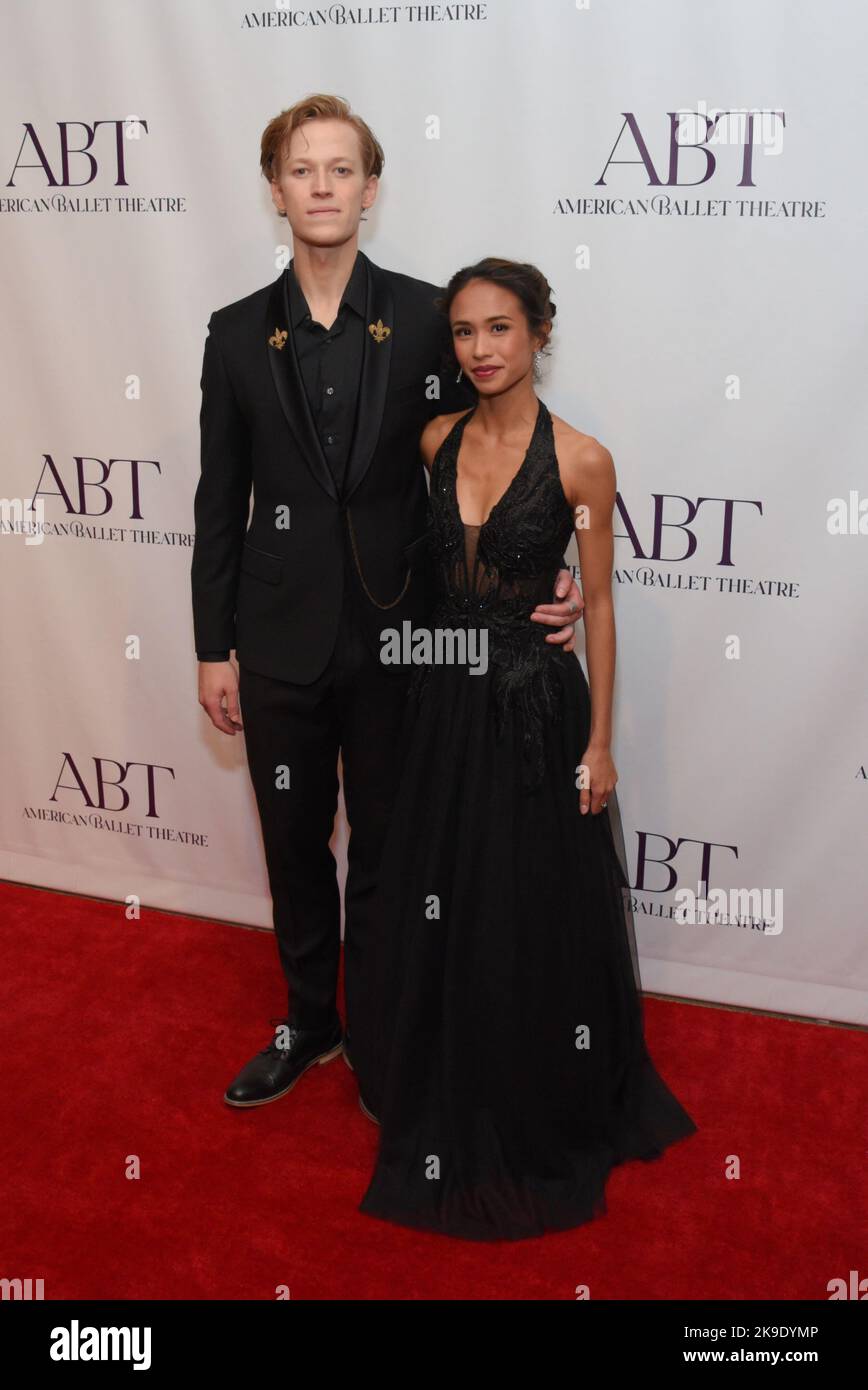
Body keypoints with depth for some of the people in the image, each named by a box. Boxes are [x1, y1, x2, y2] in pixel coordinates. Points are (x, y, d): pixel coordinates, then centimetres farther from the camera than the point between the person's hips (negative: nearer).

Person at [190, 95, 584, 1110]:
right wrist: (213, 649, 4)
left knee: (384, 848, 12)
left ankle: (377, 1043, 33)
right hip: (281, 643, 2)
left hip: (395, 635, -2)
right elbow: (220, 502, 4)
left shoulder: (425, 318, -3)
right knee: (294, 845, 16)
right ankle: (308, 1024, 38)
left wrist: (541, 582, -12)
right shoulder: (238, 333, 3)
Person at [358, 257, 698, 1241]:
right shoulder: (437, 438, 2)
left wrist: (599, 742, -6)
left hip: (534, 709, -4)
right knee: (441, 922, 15)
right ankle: (452, 1115, 38)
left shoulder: (580, 460, -11)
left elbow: (597, 604, -6)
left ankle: (544, 1119, 33)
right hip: (445, 704, 5)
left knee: (535, 925, 8)